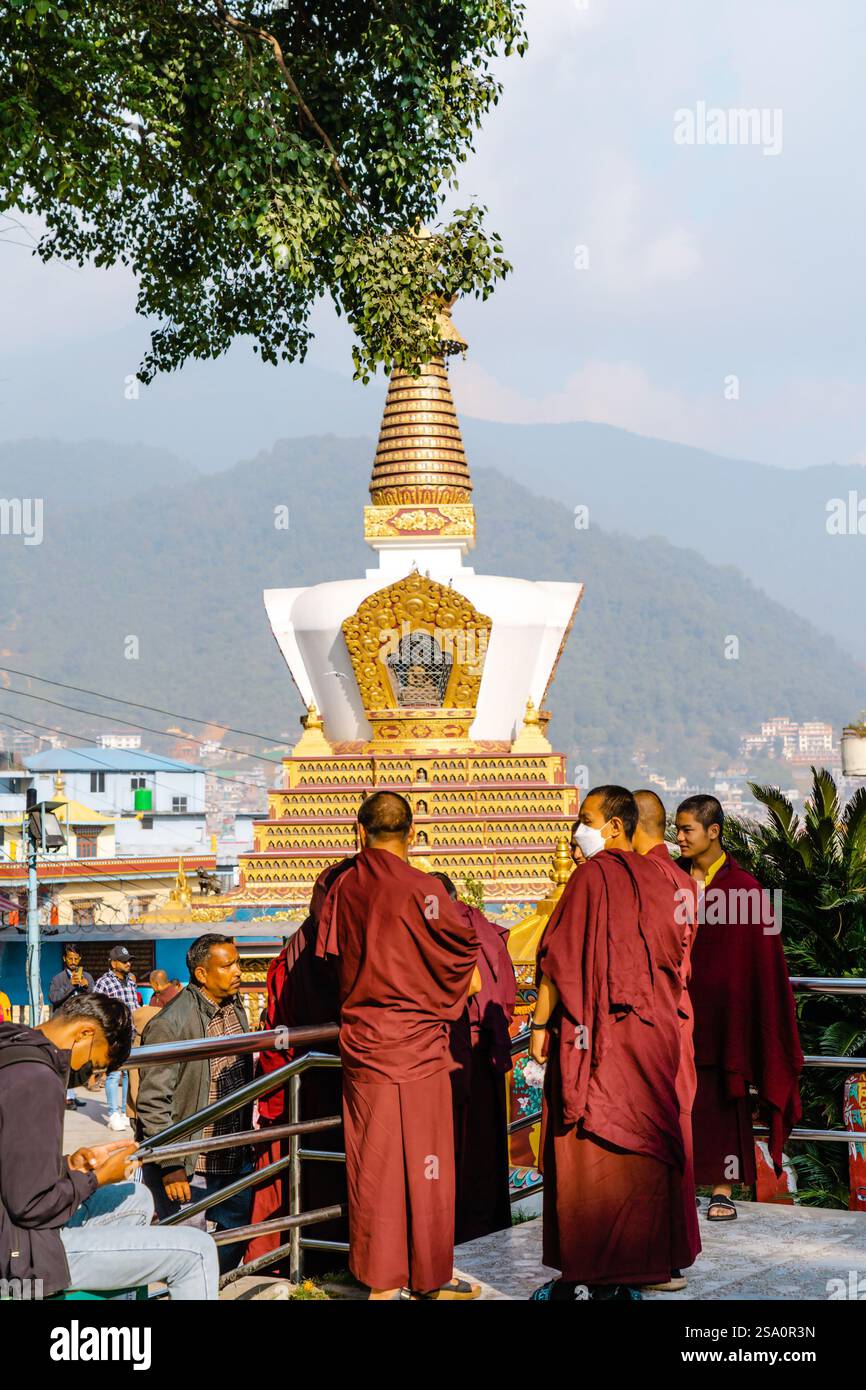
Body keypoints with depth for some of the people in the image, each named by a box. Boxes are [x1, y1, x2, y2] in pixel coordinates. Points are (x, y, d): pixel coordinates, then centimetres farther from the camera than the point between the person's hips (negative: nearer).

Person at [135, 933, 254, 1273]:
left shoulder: (236, 1008, 7)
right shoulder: (169, 1025, -18)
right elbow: (153, 1103, -18)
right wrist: (171, 1167, -21)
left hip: (237, 1158, 8)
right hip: (188, 1167, -8)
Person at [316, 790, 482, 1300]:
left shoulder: (343, 887, 2)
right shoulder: (419, 889, -14)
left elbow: (329, 954, 13)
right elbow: (462, 944, -4)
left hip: (359, 1042, 5)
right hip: (416, 1041, -5)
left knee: (372, 1162, 9)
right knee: (424, 1161, 4)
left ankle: (381, 1280, 14)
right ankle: (430, 1278, 11)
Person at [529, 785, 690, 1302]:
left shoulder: (592, 876, -11)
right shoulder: (657, 880, 10)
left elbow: (559, 956, -13)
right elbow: (674, 956, 15)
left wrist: (541, 1022, -7)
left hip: (597, 1030, -7)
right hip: (654, 1032, 7)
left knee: (588, 1154, -2)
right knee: (643, 1150, 10)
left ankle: (584, 1275, -2)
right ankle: (639, 1267, 14)